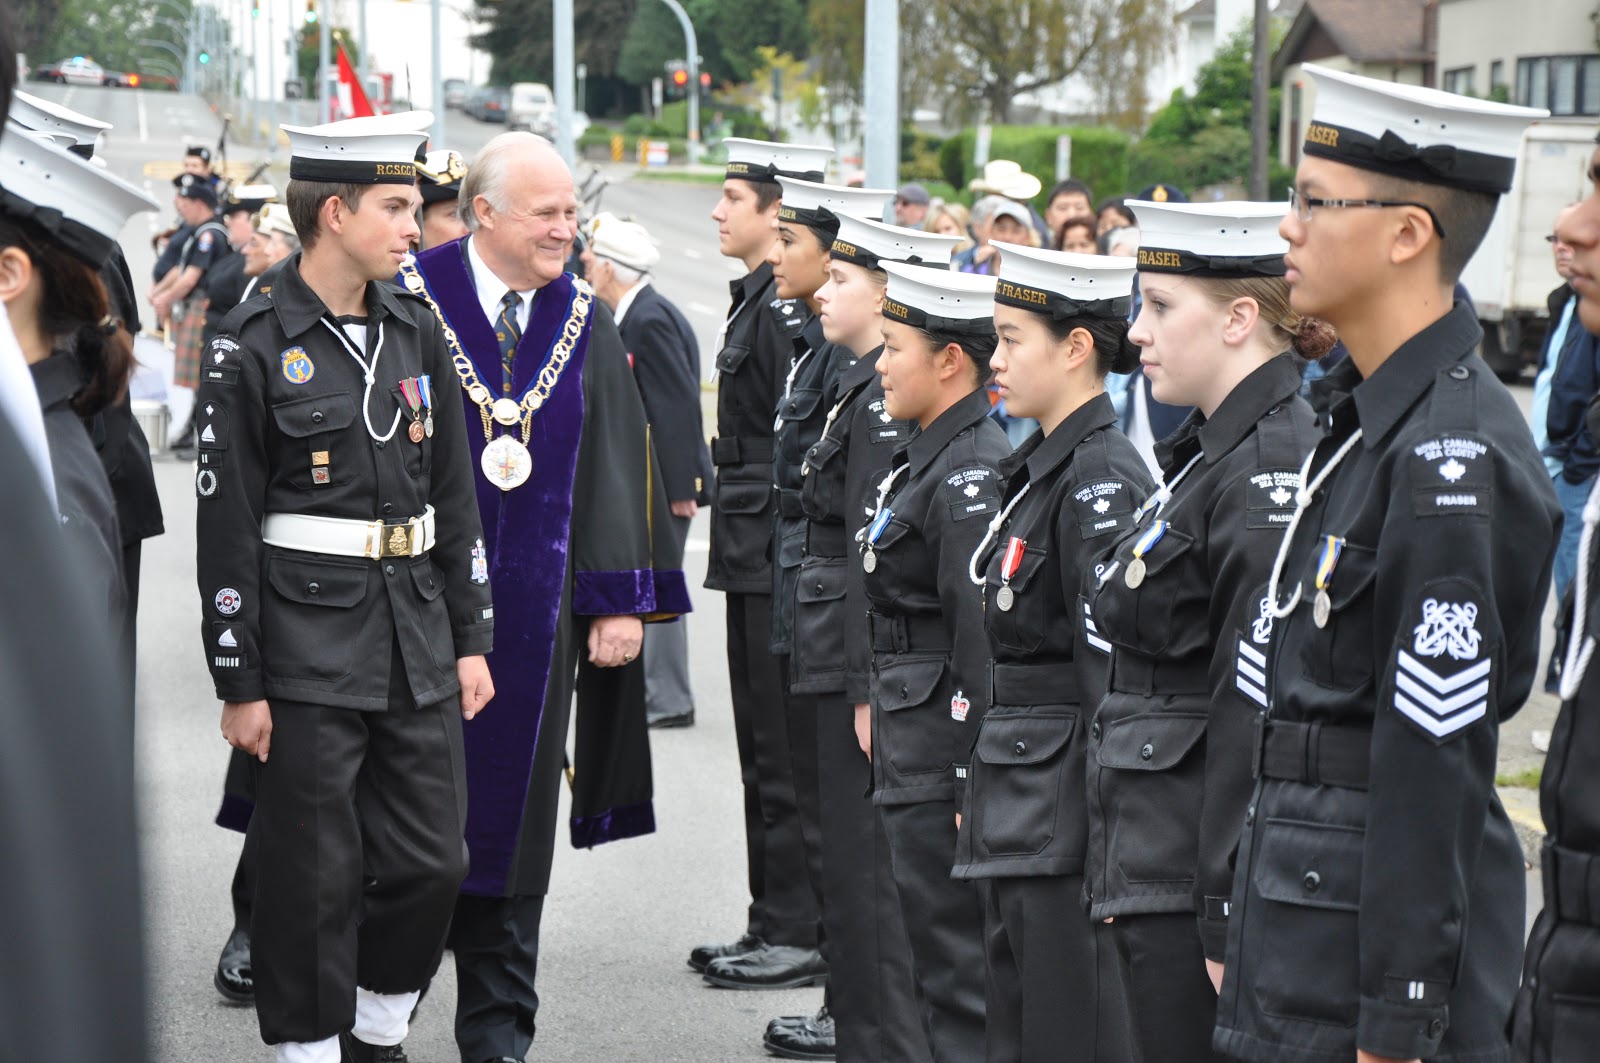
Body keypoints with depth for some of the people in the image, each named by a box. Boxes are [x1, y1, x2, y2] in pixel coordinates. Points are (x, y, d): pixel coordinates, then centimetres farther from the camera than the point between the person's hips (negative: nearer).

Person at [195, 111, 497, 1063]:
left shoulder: (418, 333, 9)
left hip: (418, 644, 6)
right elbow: (225, 528, -9)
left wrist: (471, 639, 11)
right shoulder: (254, 349, -9)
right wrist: (239, 685, -10)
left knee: (433, 862, 8)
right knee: (316, 878, 1)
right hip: (309, 654, -5)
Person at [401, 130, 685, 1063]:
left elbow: (617, 464, 7)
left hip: (533, 609, 3)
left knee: (510, 807, 8)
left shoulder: (584, 321, 7)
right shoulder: (411, 304, -4)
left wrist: (622, 599, 1)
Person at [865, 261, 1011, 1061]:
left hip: (945, 767, -10)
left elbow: (986, 640, -21)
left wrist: (974, 785, -21)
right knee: (936, 960, 16)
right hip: (912, 754, 10)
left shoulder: (972, 473, -18)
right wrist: (876, 704, 19)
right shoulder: (924, 459, 13)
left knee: (958, 972, -4)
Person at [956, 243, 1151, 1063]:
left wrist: (1108, 848, -20)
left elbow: (1114, 678, -20)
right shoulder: (1042, 466, 13)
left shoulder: (1102, 480, -16)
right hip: (1021, 814, 10)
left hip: (1065, 815, -10)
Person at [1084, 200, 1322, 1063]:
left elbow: (1258, 714, -21)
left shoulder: (1270, 474, -17)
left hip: (1202, 890, -10)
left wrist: (1229, 922, -20)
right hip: (1152, 872, 10)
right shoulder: (1209, 455, 14)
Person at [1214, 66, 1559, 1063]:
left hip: (1384, 934, -9)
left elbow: (1438, 760, -21)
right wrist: (1244, 925, 19)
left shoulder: (1453, 457, -19)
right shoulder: (1368, 415, 11)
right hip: (1305, 938, 9)